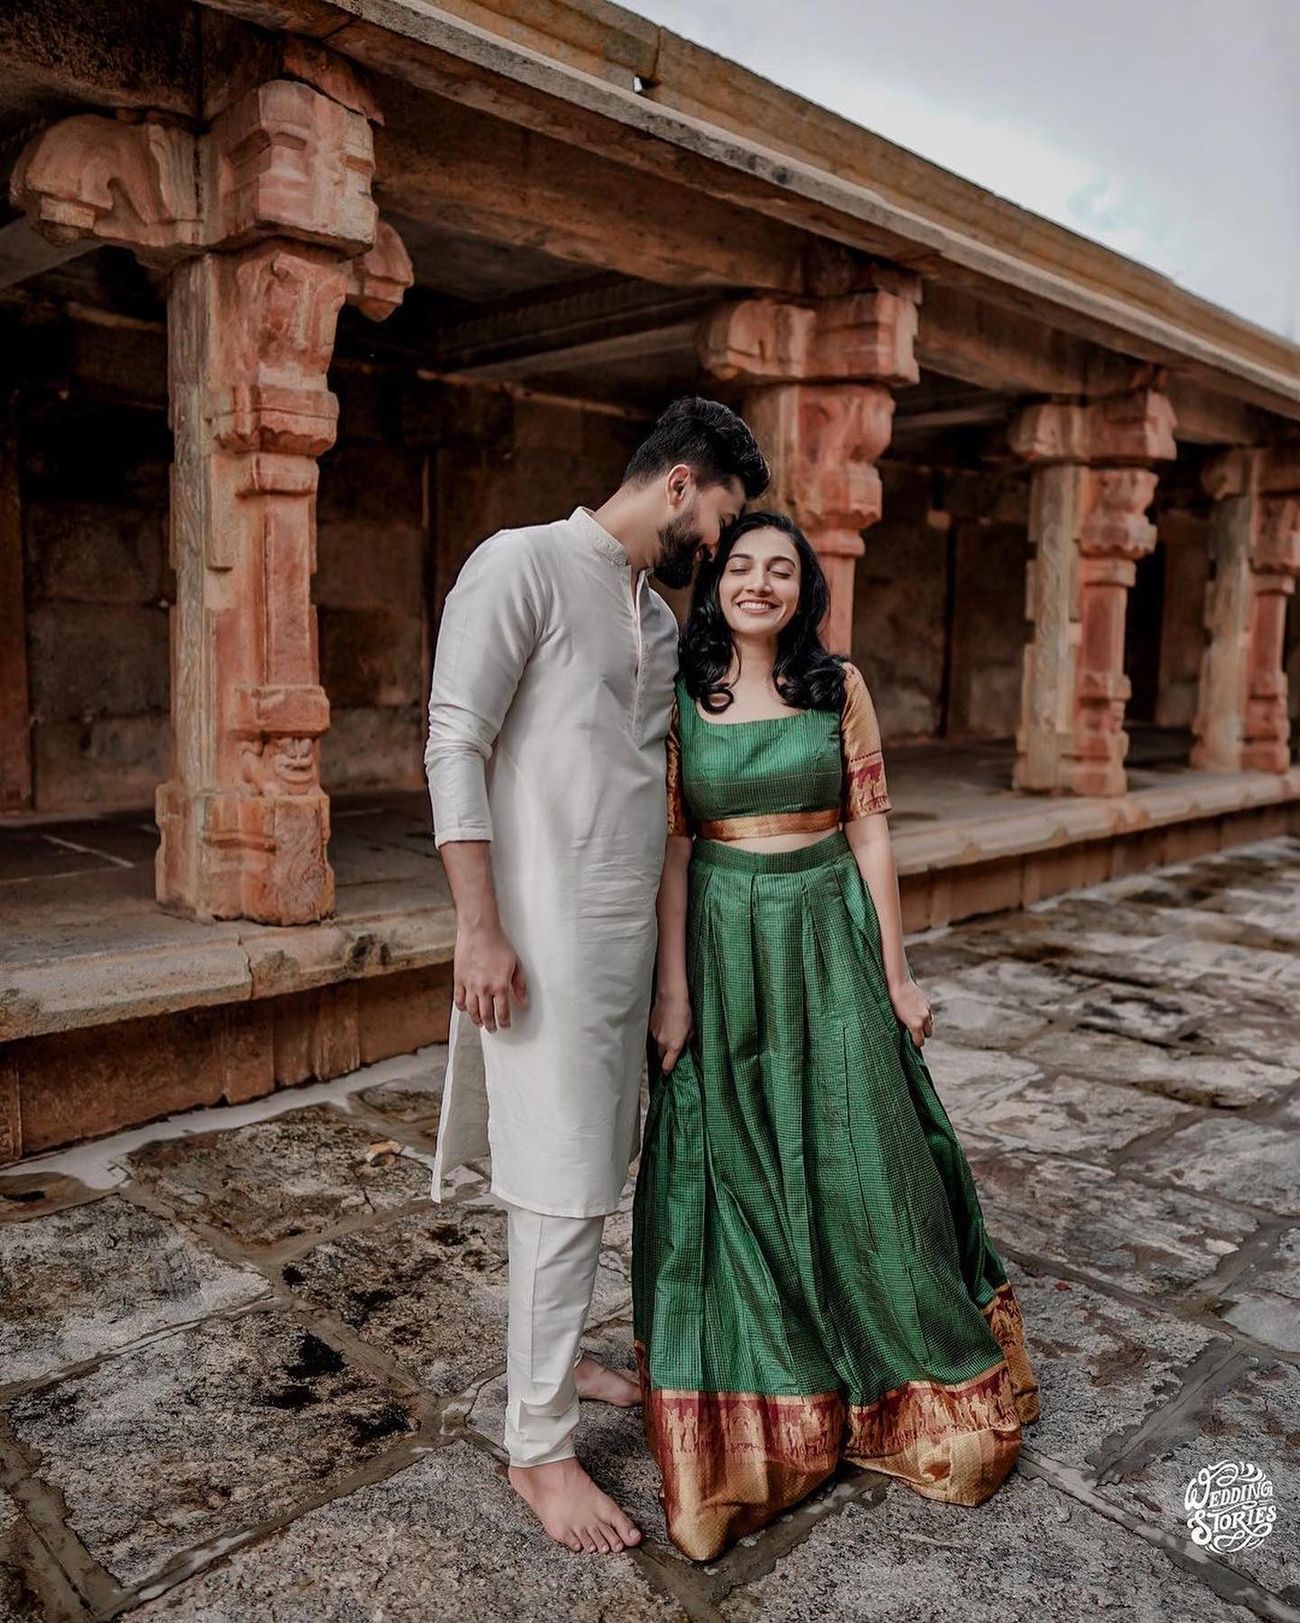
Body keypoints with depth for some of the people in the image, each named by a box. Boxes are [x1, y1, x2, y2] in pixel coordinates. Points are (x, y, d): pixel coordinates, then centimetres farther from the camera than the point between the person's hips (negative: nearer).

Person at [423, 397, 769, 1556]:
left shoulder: (661, 619, 16)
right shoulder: (525, 565, -8)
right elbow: (455, 746, -13)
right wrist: (480, 928, -18)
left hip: (631, 926, 8)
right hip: (548, 929, -8)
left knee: (596, 1164, 15)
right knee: (564, 1181, -3)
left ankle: (557, 1354, 34)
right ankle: (539, 1447, 12)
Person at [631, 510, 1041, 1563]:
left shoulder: (840, 688, 1)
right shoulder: (682, 696, -1)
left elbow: (869, 832, 2)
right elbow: (672, 848, -3)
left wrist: (896, 973, 1)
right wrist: (672, 991, -8)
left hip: (829, 941, 1)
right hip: (722, 947, 0)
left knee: (855, 1163, 9)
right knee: (735, 1174, 8)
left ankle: (904, 1392, 34)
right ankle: (754, 1412, 29)